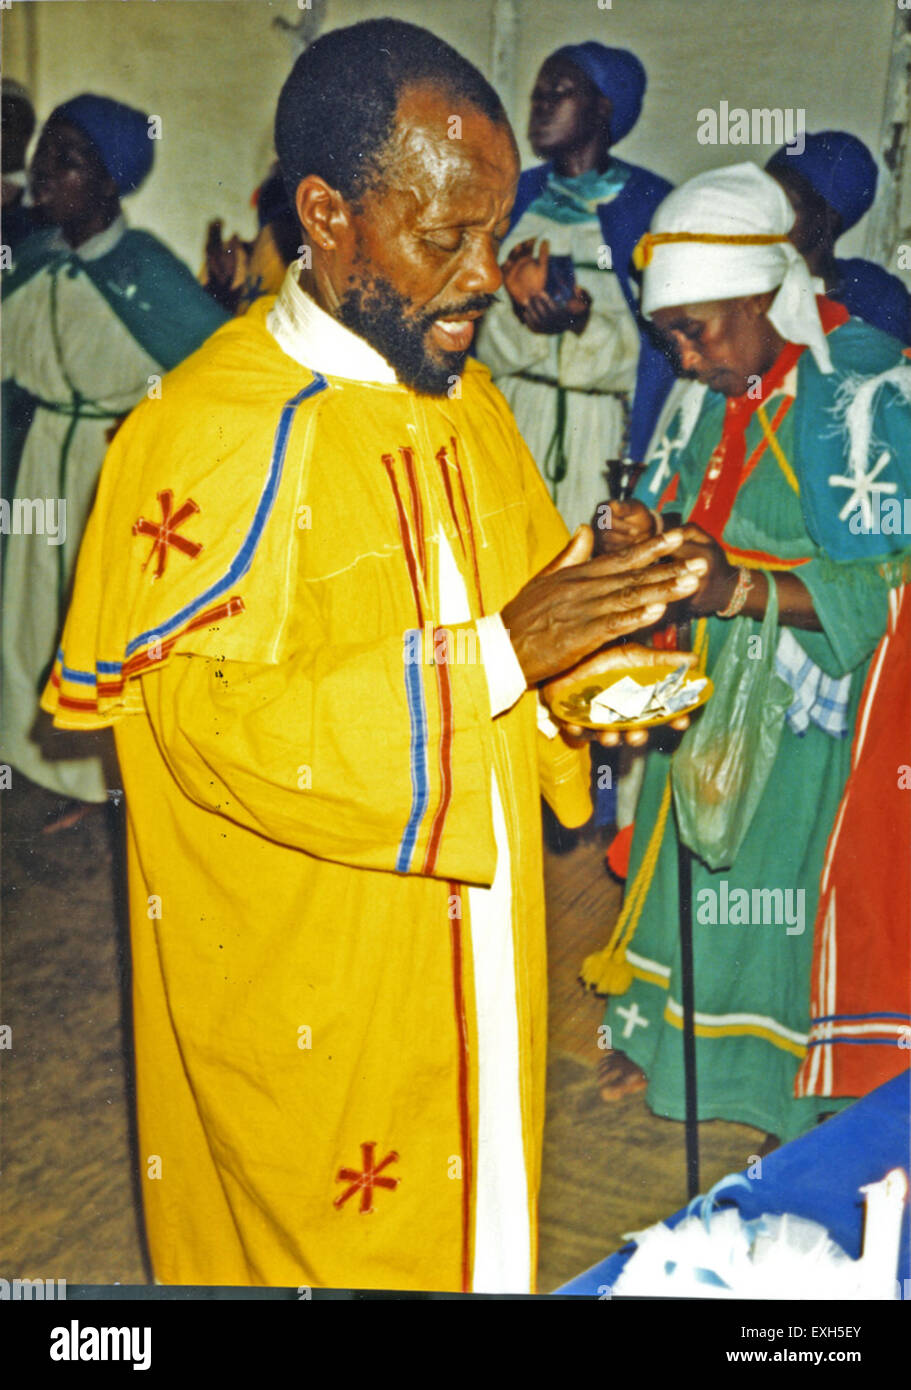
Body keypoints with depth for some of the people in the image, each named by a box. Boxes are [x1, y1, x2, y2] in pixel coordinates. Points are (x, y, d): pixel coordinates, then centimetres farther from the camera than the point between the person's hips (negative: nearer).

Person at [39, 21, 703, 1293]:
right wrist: (496, 653, -30)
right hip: (297, 990, -7)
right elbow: (215, 727, -25)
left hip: (462, 960, 7)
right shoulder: (211, 436, -20)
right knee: (326, 1243, 10)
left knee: (464, 1215, 21)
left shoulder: (465, 400, 6)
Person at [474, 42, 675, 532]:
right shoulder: (518, 197, 13)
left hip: (605, 429, -3)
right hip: (515, 421, 3)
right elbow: (483, 341, 8)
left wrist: (583, 324, -19)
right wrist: (518, 310, -13)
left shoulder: (651, 203, 1)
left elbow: (658, 348, -4)